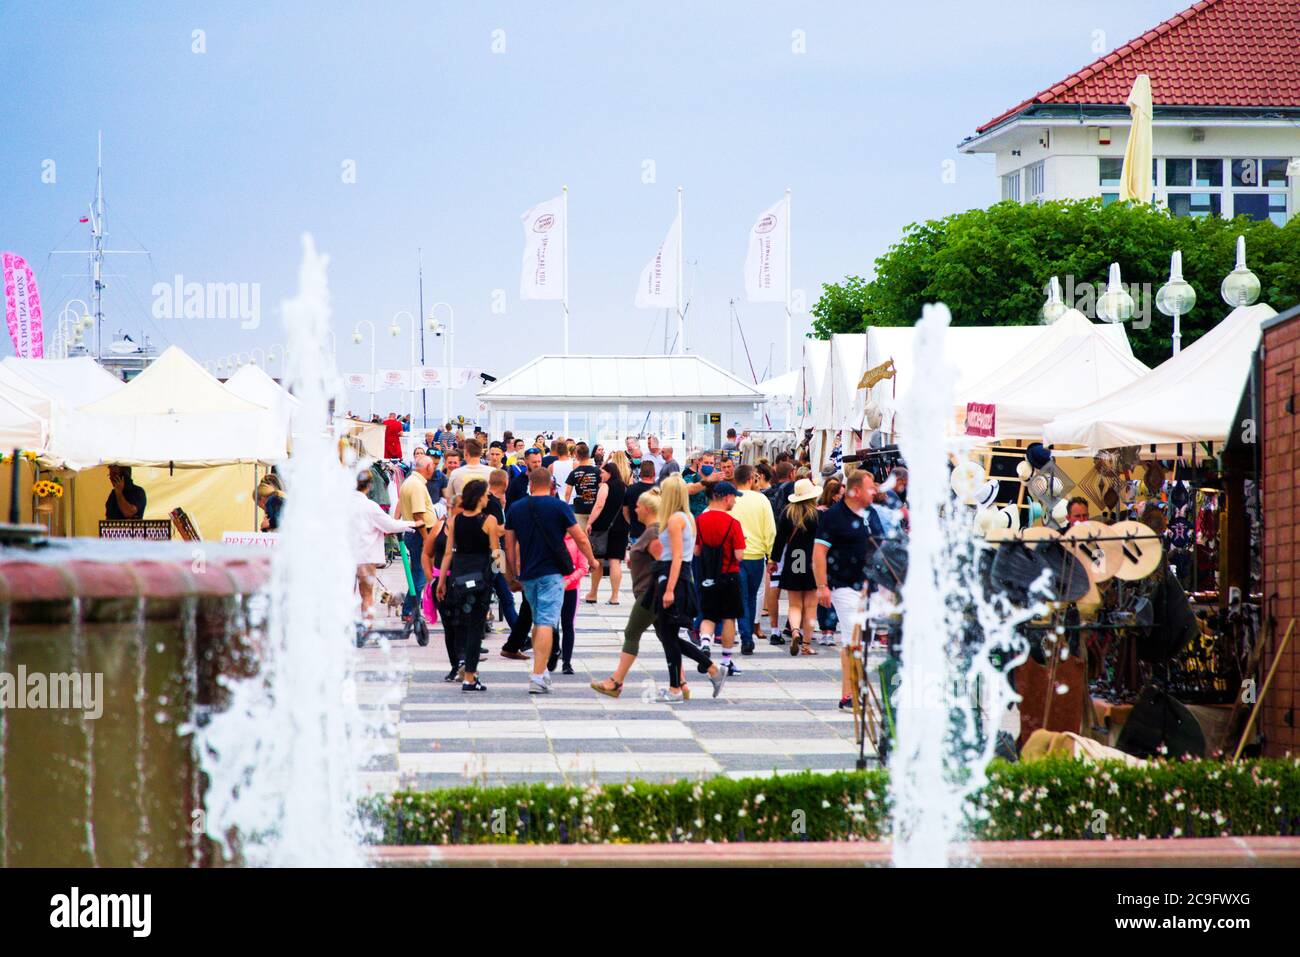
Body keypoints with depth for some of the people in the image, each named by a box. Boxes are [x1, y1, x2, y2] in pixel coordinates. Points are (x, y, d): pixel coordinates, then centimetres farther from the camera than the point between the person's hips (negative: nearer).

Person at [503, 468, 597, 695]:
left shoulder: (516, 509, 5)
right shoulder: (559, 507, -5)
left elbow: (509, 545, 9)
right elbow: (581, 539, -2)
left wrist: (513, 575, 19)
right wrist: (592, 561, 16)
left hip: (527, 574, 4)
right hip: (551, 574, -4)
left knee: (538, 622, 21)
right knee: (547, 623, -8)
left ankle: (540, 670, 23)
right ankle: (538, 676, -17)